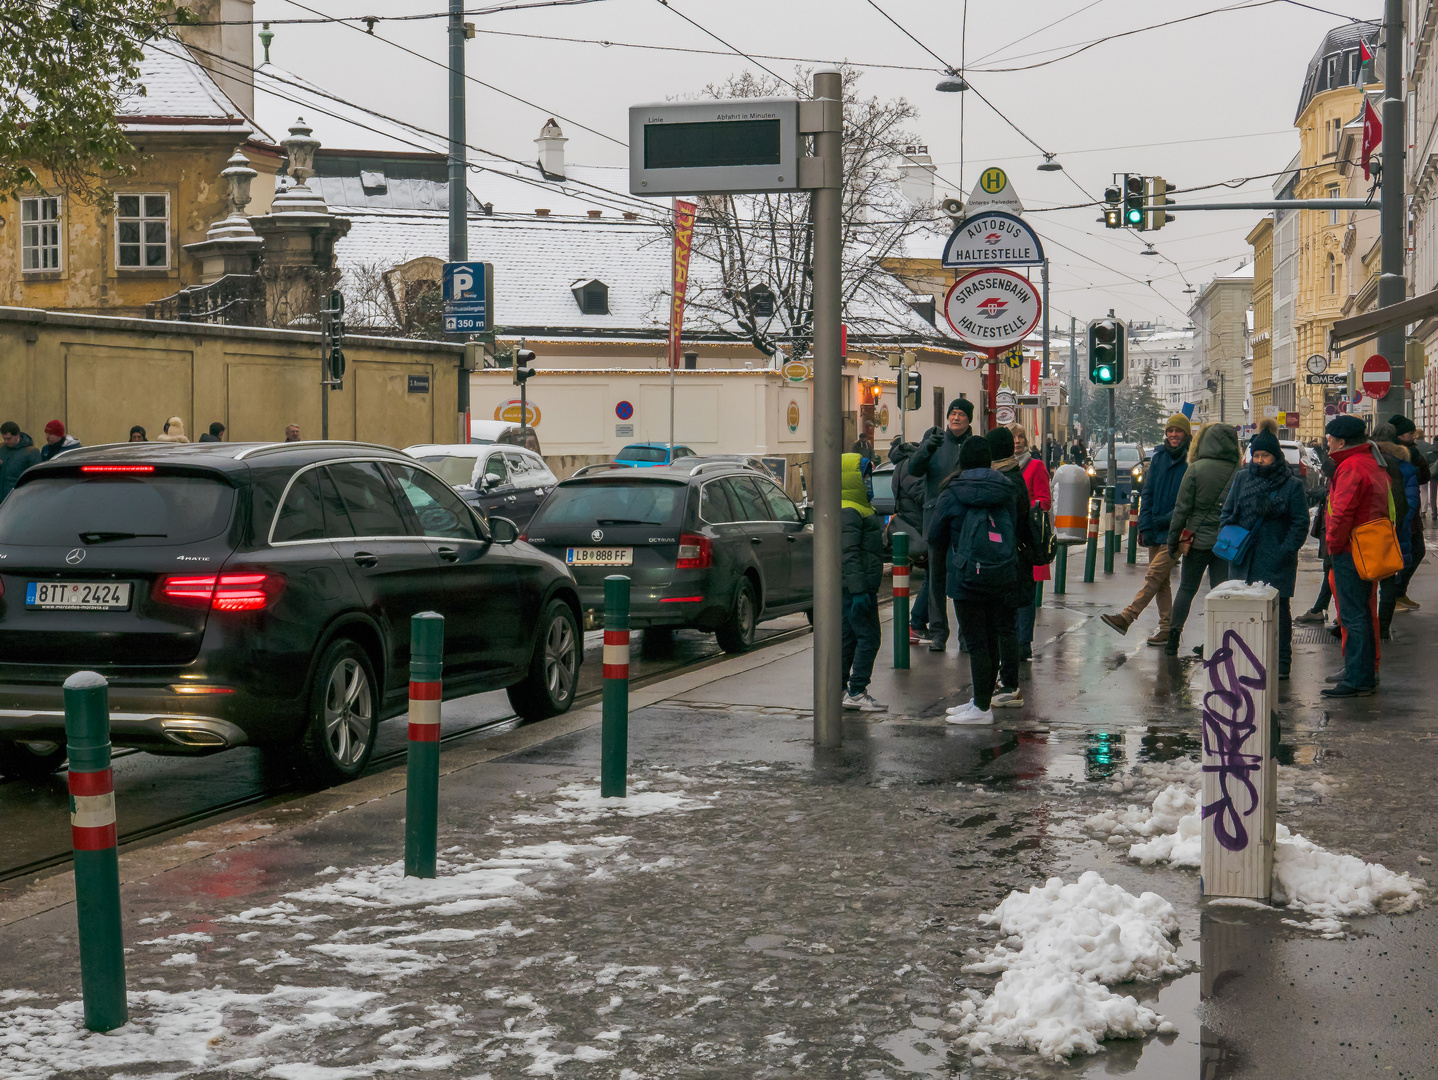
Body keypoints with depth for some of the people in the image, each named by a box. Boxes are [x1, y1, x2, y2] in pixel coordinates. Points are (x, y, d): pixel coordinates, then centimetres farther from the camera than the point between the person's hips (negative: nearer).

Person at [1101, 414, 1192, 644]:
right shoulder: (1158, 457, 11)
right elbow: (1147, 493, 12)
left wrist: (1167, 520, -15)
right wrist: (1144, 525, 3)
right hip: (1156, 530, 7)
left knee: (1154, 575, -13)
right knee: (1161, 581, 9)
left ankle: (1127, 618, -18)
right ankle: (1167, 629, 14)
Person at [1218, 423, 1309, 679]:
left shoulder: (1292, 485, 0)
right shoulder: (1242, 479, 10)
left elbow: (1300, 524, -1)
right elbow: (1228, 511, 17)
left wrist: (1285, 551, -12)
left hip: (1277, 562, -3)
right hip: (1245, 559, 4)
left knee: (1279, 609, 0)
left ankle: (1281, 662, 7)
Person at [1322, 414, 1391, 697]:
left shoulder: (1351, 467, -17)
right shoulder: (1374, 464, 14)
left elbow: (1342, 513, -23)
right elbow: (1382, 508, 19)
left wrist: (1333, 544, -9)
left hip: (1350, 552, -10)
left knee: (1353, 616, -7)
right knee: (1363, 613, 18)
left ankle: (1357, 680, -6)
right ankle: (1366, 672, 26)